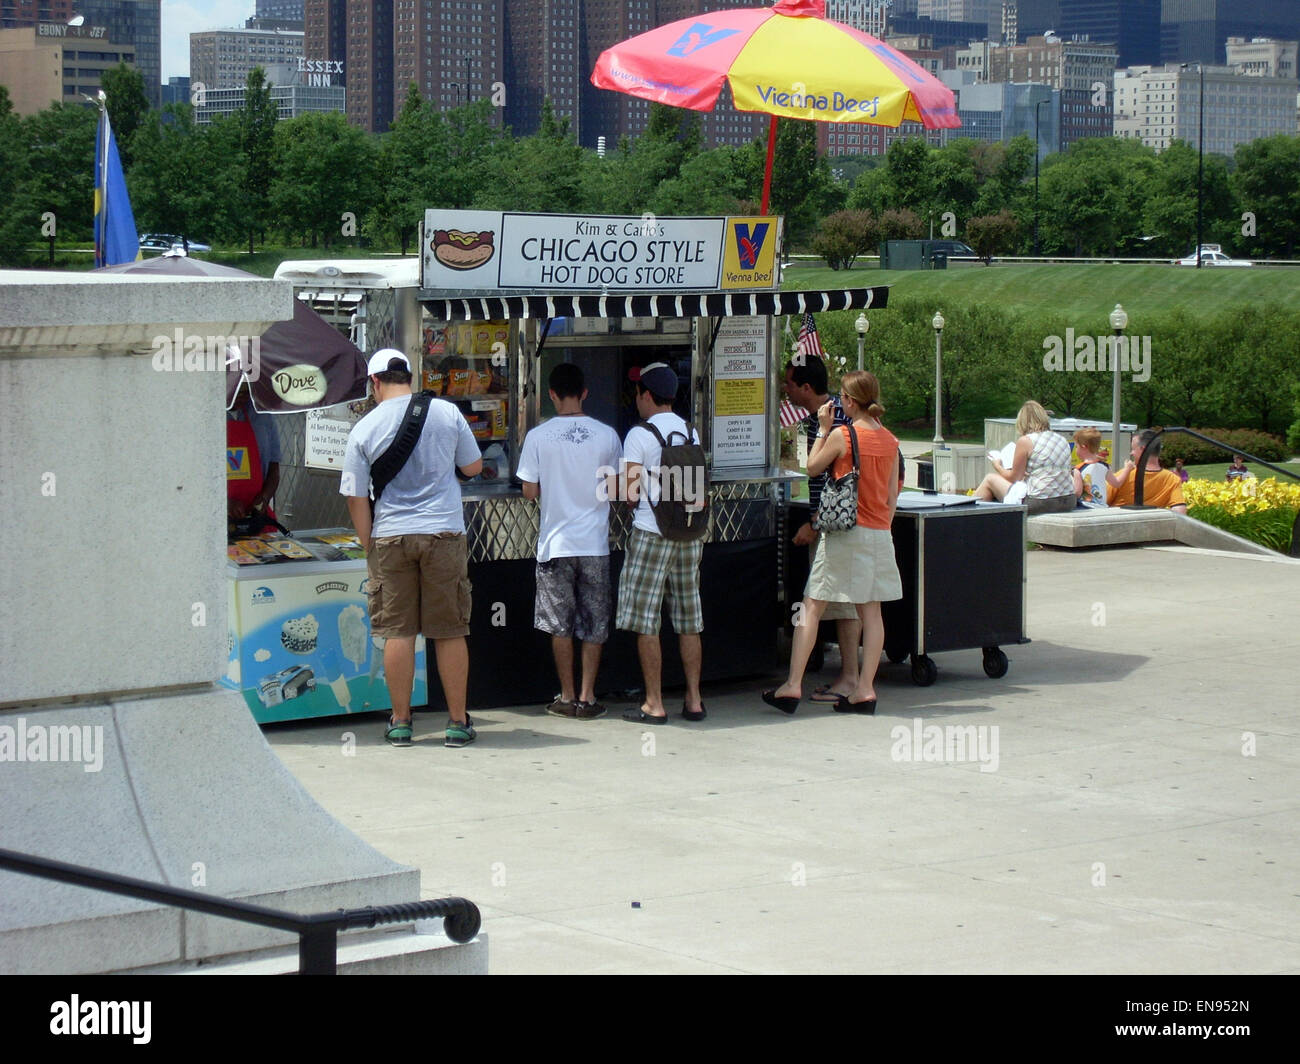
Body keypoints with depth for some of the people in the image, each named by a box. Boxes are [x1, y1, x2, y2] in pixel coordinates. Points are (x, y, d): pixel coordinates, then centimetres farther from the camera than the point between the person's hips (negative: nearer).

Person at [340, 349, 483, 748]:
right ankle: (458, 722, 10)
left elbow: (356, 498, 1)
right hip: (444, 532, 0)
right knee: (450, 632, 6)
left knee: (398, 632, 6)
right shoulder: (447, 412, -1)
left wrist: (369, 547, 12)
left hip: (390, 536, 0)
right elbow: (473, 467, 10)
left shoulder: (364, 429, -1)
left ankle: (400, 721, 10)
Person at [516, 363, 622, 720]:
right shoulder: (607, 435, -3)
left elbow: (530, 492, -3)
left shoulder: (538, 437, -7)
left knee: (560, 624, 9)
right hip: (595, 543, 1)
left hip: (556, 542, -1)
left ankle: (567, 697, 13)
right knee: (594, 623, 9)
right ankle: (587, 697, 9)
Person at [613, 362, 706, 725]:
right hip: (690, 532, 6)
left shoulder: (639, 435, -8)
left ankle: (654, 704, 0)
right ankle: (693, 700, 13)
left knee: (645, 621, 1)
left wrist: (614, 483, 9)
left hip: (651, 532, -6)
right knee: (688, 621, 11)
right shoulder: (692, 433, 10)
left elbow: (629, 493, -11)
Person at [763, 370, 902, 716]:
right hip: (879, 533, 5)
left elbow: (813, 467, 3)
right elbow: (892, 496, 9)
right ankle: (865, 690, 6)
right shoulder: (890, 441, 6)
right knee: (870, 612, 7)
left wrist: (823, 429, 9)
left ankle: (793, 686, -1)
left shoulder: (842, 435, -11)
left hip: (843, 531, -5)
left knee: (812, 607, 1)